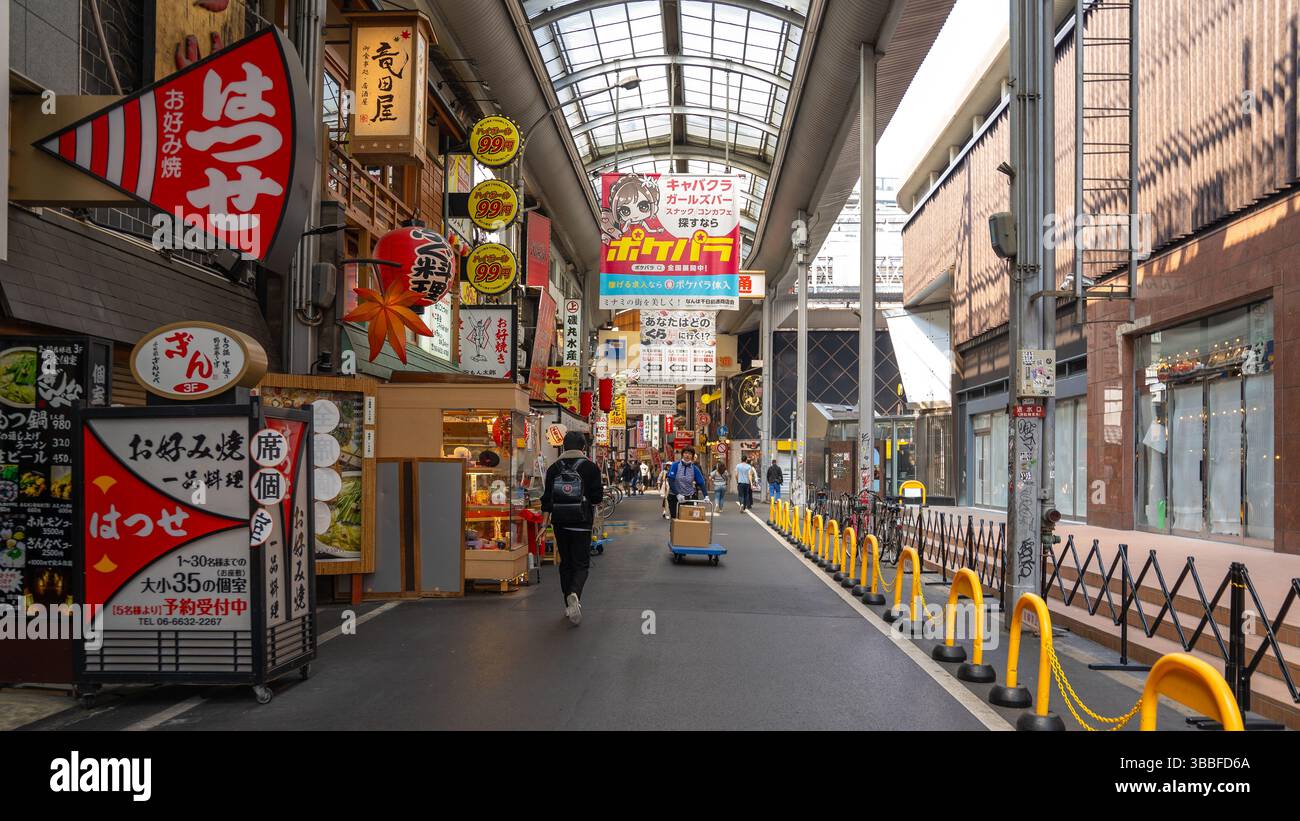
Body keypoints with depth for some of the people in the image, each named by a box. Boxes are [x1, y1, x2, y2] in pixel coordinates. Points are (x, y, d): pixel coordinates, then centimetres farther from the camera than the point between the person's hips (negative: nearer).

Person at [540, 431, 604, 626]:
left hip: (560, 522, 3)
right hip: (582, 522, -3)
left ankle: (569, 605, 18)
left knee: (565, 562, 14)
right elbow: (597, 497, -6)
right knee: (581, 563, 1)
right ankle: (574, 594, -27)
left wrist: (545, 519, 4)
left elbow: (547, 497, 2)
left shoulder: (554, 468, 3)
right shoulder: (590, 467, -5)